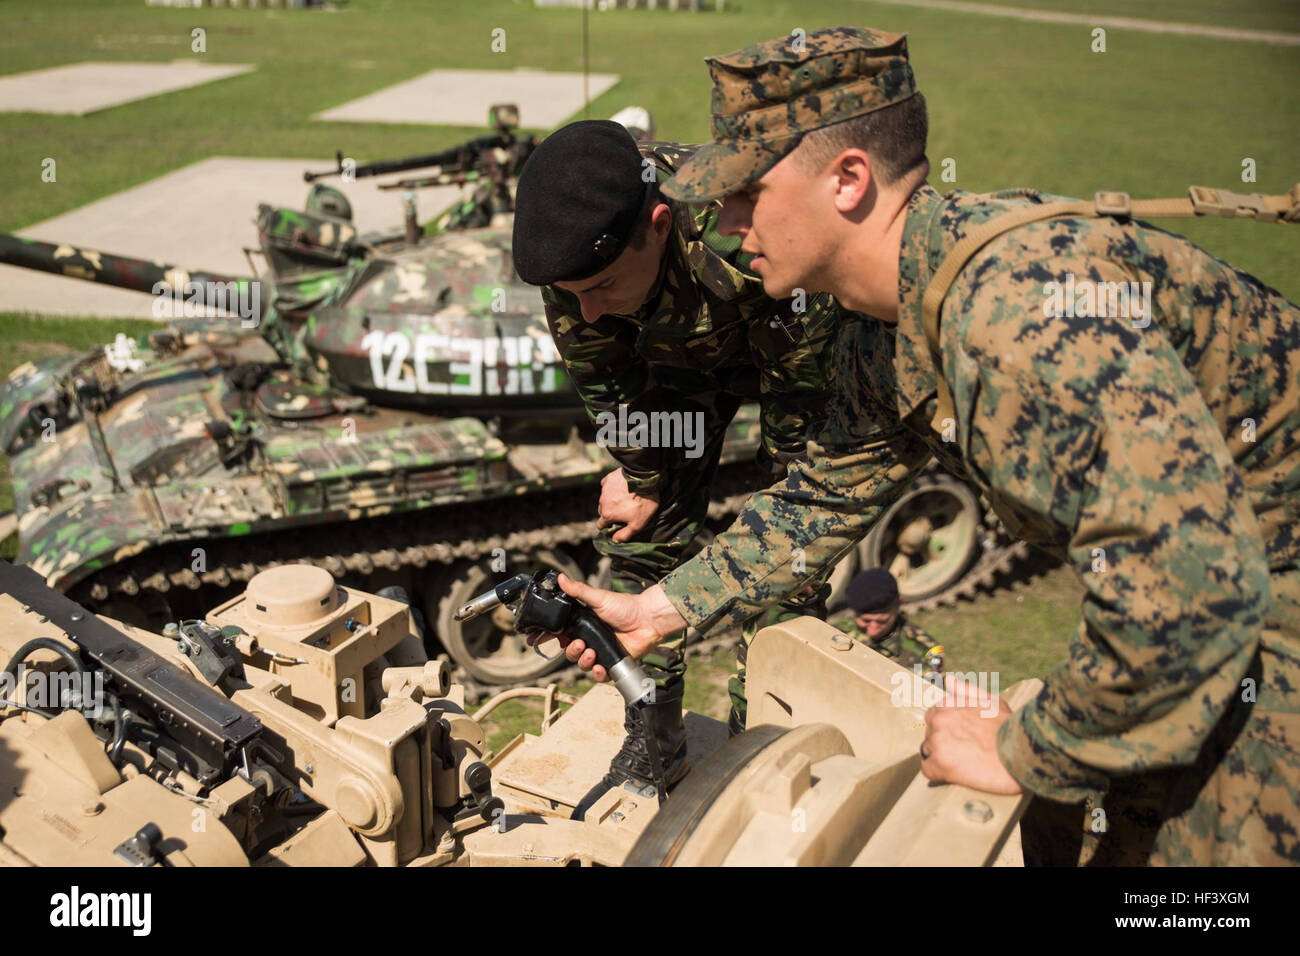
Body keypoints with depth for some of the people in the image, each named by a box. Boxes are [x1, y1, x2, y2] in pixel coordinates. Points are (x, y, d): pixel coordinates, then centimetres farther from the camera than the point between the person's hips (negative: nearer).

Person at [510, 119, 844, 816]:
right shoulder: (573, 242, -29)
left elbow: (801, 390, -26)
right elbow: (601, 376, -9)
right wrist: (641, 475, -1)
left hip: (792, 352, -4)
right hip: (680, 354, 4)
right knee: (639, 530, -2)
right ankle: (653, 740, 12)